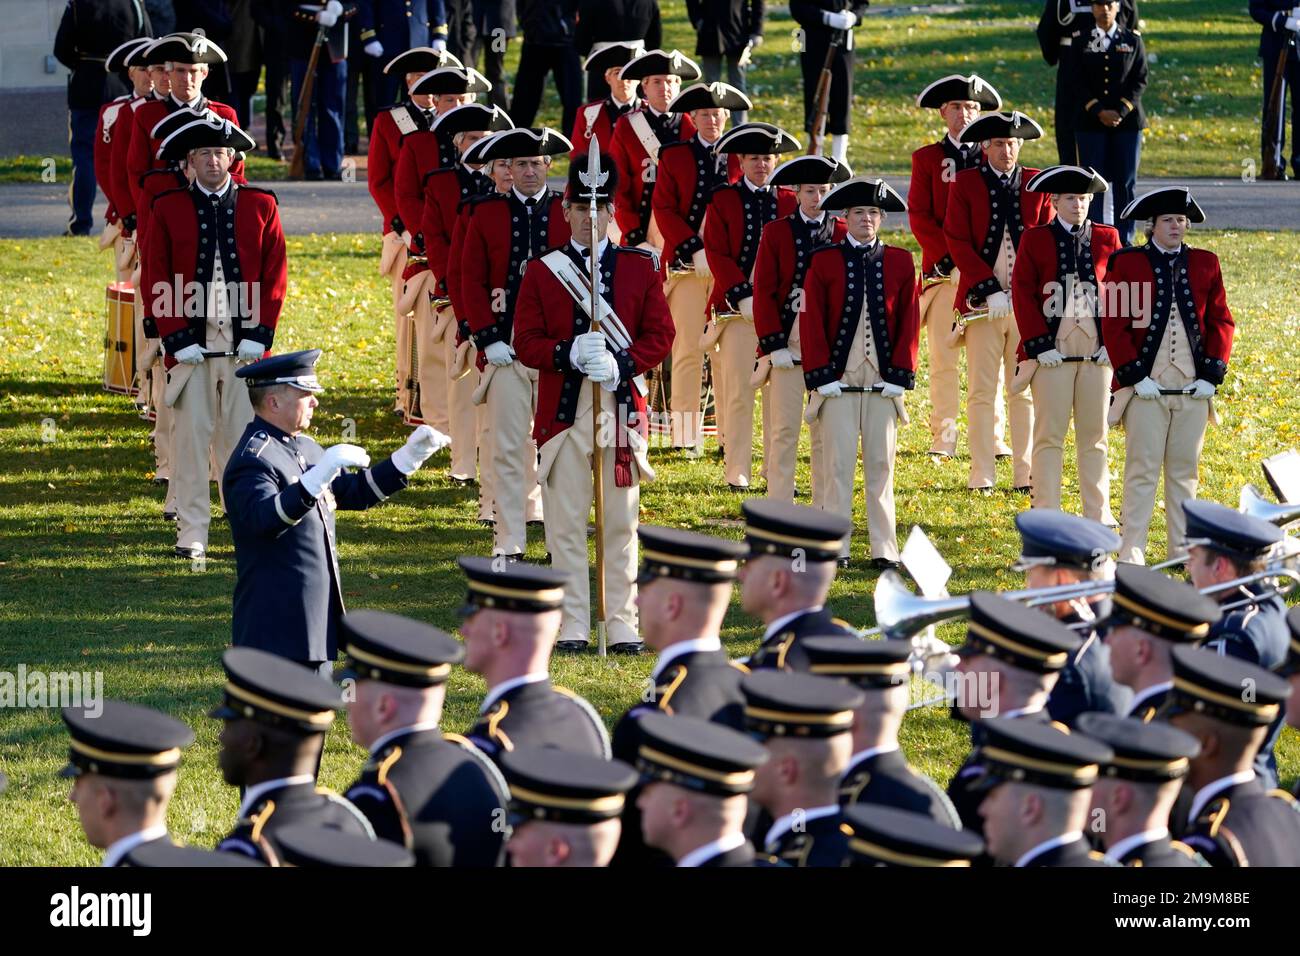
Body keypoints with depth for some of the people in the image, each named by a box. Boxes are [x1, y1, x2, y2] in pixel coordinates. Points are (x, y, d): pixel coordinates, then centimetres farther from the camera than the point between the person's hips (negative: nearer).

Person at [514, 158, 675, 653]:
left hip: (622, 404, 1)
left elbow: (660, 335, 3)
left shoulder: (641, 267, 7)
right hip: (562, 407, -1)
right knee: (566, 526, 0)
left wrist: (620, 364, -15)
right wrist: (569, 354, -18)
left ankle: (622, 625, 8)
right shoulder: (541, 271, 4)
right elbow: (526, 343, 1)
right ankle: (573, 626, 5)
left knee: (622, 523, 4)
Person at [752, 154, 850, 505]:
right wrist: (774, 344, -9)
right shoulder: (777, 232, 2)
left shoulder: (842, 234, 6)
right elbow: (763, 291, -1)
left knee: (827, 429, 4)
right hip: (787, 342, -2)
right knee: (784, 429, -1)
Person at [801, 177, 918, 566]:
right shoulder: (824, 261, 2)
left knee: (881, 465, 4)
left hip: (883, 383, 2)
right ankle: (835, 548, 2)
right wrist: (822, 376, -8)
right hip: (839, 382, -2)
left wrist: (900, 374, -2)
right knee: (838, 465, -2)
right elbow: (811, 321, -1)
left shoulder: (900, 262, 7)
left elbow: (909, 321, 6)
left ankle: (884, 549, 7)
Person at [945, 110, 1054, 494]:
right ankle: (982, 476, 3)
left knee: (1026, 391, 4)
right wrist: (989, 290, -12)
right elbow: (957, 241, -3)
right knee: (982, 392, 0)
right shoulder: (965, 184, 2)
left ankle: (1025, 474, 8)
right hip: (982, 301, -2)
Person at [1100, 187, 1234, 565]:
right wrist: (1134, 375, -10)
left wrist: (1211, 374, -1)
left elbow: (1221, 321, 9)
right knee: (1142, 470, -4)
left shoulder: (1205, 264, 9)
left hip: (1193, 388, 3)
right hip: (1146, 387, -3)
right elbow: (1114, 324, -3)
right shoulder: (1127, 263, 0)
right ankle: (1132, 552, -1)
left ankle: (1183, 549, 15)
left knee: (1185, 470, 8)